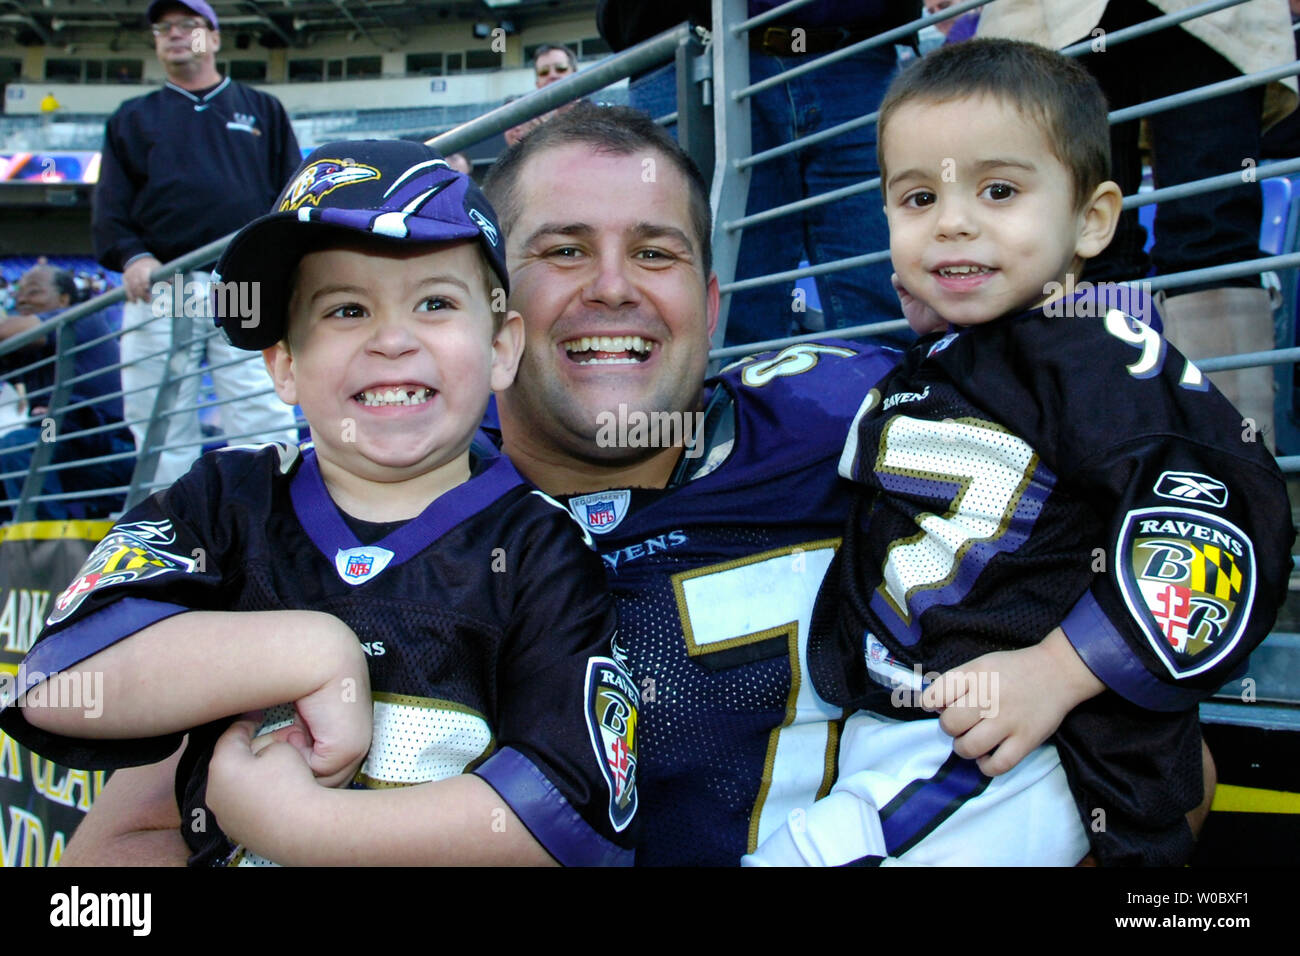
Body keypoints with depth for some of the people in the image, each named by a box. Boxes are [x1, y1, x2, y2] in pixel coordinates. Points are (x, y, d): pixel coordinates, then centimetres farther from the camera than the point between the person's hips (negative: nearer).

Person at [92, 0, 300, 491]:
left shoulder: (262, 109, 21)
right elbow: (109, 207, 13)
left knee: (263, 415, -11)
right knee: (159, 430, 0)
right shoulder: (132, 118, 23)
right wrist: (131, 256, -7)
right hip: (158, 290, 2)